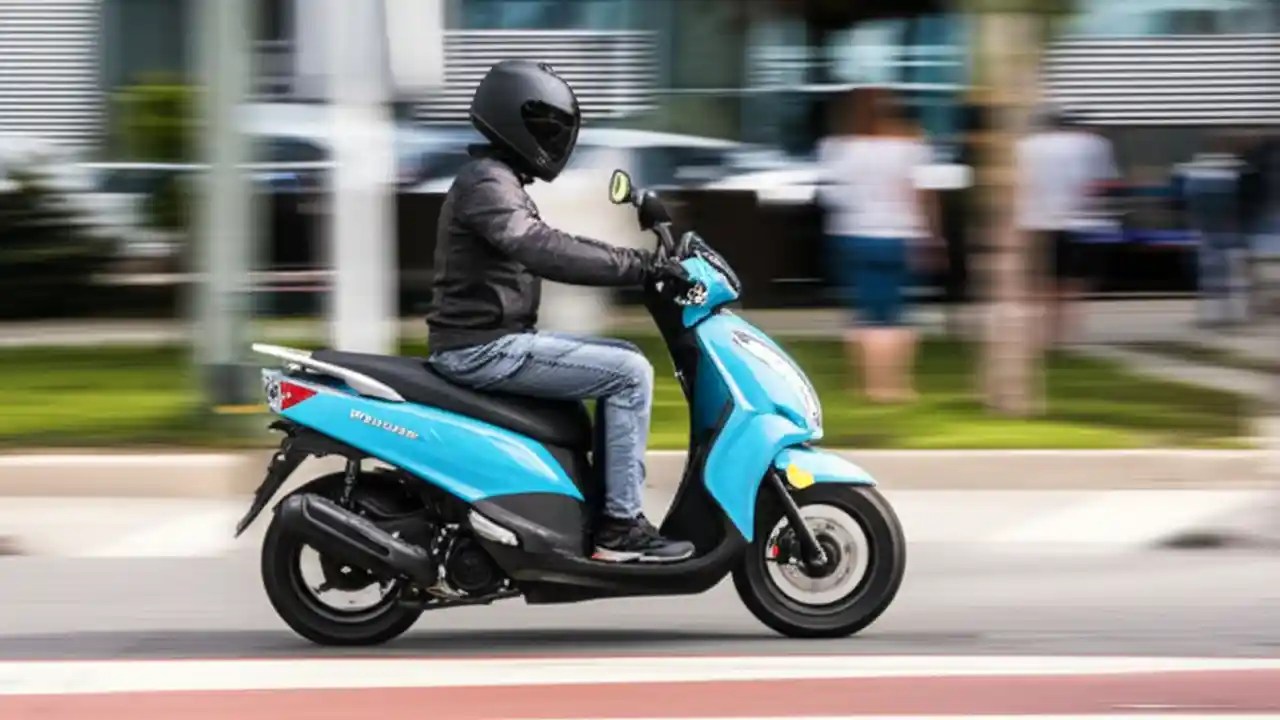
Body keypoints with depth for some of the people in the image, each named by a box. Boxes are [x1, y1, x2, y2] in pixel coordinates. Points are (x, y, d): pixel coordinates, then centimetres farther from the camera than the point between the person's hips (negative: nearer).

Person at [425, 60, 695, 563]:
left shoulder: (499, 181, 20)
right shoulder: (486, 182, -15)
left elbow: (553, 246, 23)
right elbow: (544, 251, -30)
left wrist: (645, 262, 13)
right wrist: (638, 268, -30)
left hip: (496, 341, 11)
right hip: (483, 348, -11)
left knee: (625, 358, 16)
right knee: (629, 374, -14)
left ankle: (602, 496, 12)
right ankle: (620, 526, -13)